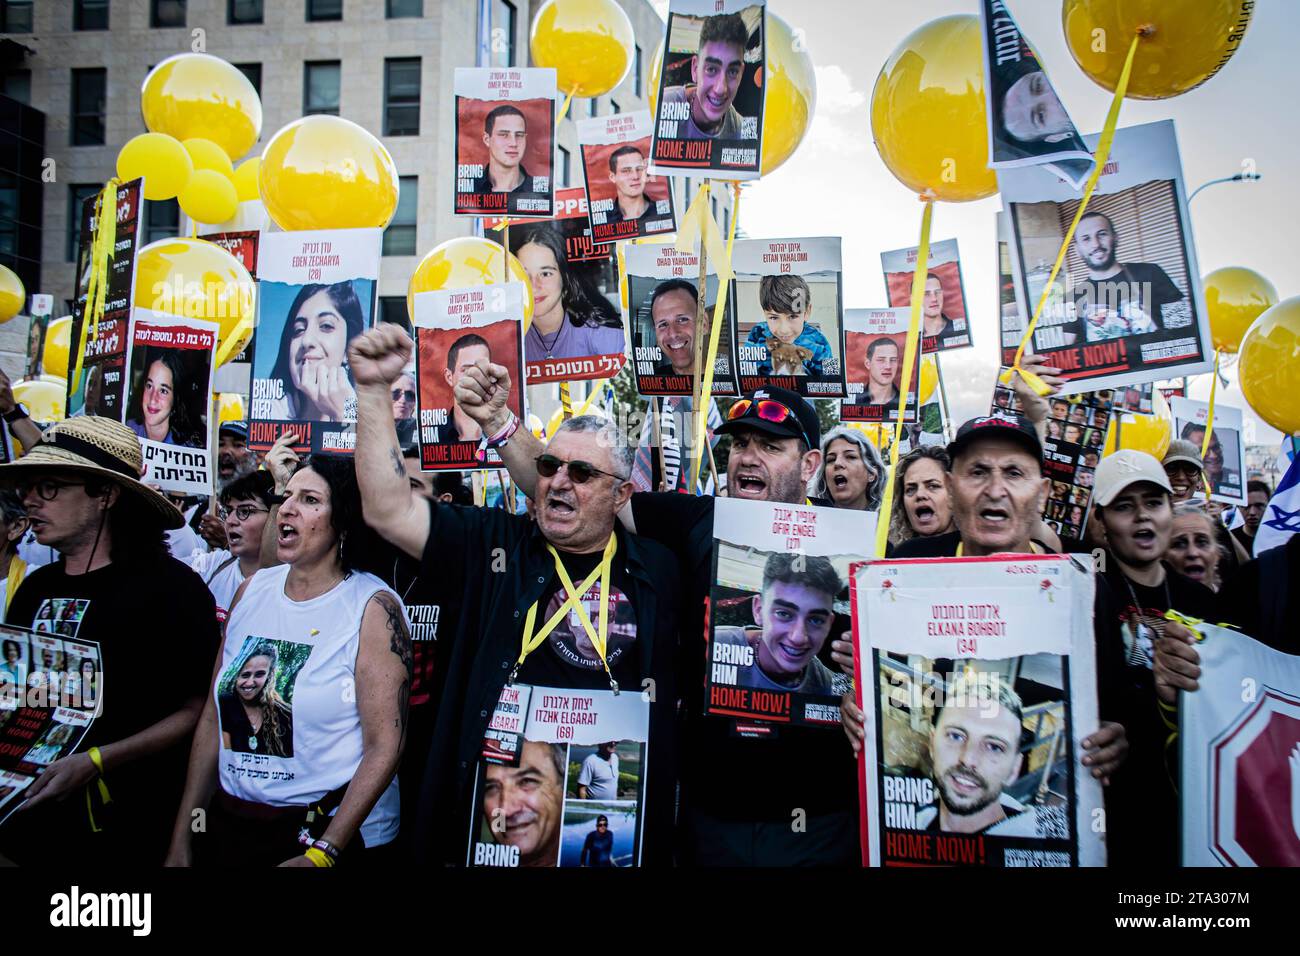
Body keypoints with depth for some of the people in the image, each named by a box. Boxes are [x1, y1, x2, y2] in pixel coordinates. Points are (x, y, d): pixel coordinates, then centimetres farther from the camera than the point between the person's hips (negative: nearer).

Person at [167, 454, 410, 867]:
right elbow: (213, 717, 6)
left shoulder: (373, 606, -14)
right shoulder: (252, 589, 2)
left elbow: (385, 745, -17)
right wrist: (181, 841, 5)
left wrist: (320, 855, -19)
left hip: (335, 831, -5)